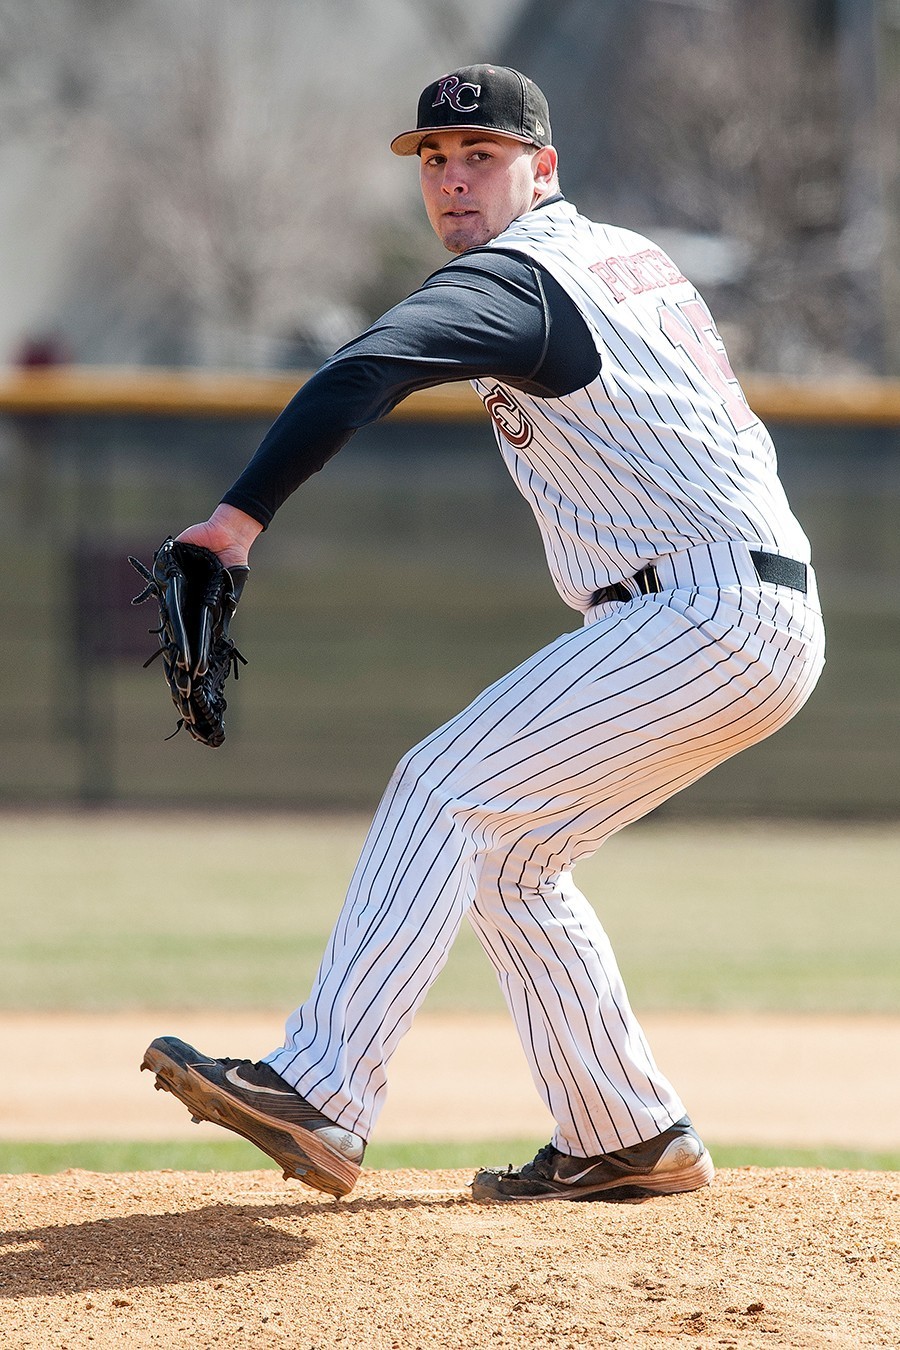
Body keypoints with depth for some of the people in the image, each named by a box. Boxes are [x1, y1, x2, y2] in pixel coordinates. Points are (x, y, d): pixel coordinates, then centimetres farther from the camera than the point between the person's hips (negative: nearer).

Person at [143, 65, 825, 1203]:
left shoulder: (513, 278, -9)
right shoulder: (629, 257, 21)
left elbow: (370, 370, -28)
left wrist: (244, 513, -38)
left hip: (704, 617, -10)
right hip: (764, 632, 10)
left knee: (446, 792, -17)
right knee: (508, 850, 14)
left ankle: (319, 1092, -27)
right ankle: (630, 1142, 17)